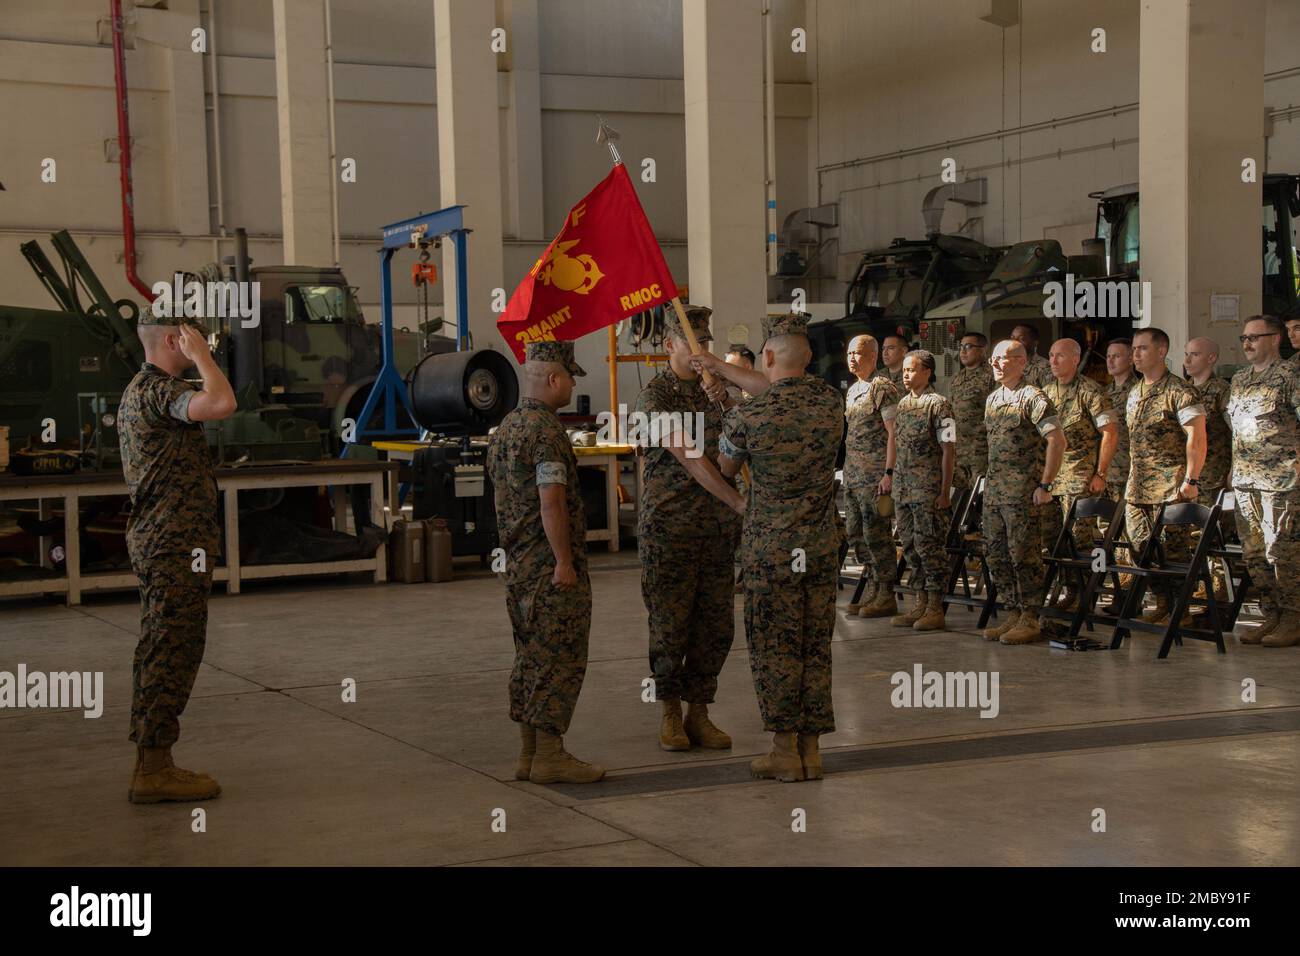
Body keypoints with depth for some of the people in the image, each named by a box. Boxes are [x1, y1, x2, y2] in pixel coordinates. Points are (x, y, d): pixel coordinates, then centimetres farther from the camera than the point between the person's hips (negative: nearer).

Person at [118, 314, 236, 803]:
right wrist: (200, 355, -19)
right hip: (176, 543, -11)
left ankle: (152, 763, 19)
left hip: (155, 539, 11)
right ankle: (154, 770, -5)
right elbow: (221, 404, -33)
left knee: (159, 653, 13)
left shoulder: (139, 389, 18)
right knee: (172, 654, -8)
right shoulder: (157, 390, -16)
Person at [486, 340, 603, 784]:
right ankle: (549, 756, -1)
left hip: (518, 564, 9)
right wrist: (565, 561, -20)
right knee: (560, 659, -4)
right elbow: (551, 502, -22)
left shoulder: (504, 428, 14)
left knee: (530, 658, 13)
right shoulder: (547, 431, -16)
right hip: (550, 563, -9)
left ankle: (529, 754, 17)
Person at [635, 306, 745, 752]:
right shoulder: (655, 396, -7)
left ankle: (698, 712, 17)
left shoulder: (715, 388, 13)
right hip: (669, 526, -5)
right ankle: (669, 711, 17)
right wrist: (739, 501, -25)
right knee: (670, 625, 2)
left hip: (718, 527, 5)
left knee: (716, 625, 6)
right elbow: (689, 458, -18)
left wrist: (724, 402, -10)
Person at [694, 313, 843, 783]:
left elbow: (726, 467, 5)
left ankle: (785, 750, 9)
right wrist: (718, 366, 25)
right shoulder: (831, 400, -2)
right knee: (816, 645, 11)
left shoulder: (748, 416, -15)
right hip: (823, 545, 4)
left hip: (772, 548, -4)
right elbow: (779, 389, 17)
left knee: (775, 647, 5)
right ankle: (811, 748, 16)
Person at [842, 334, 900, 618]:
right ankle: (873, 587, 22)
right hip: (853, 474, 9)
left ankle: (886, 596, 1)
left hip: (875, 474, -9)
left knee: (876, 533, -6)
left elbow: (893, 433, -15)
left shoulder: (883, 388, -10)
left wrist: (889, 473, -21)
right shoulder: (853, 390, 16)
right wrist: (848, 471, 18)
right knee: (855, 531, 11)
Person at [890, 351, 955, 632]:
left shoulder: (938, 404, -8)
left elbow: (948, 450, -11)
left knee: (929, 546, -5)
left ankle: (935, 609, 1)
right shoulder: (903, 404, 13)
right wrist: (894, 484, 14)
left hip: (929, 490, -7)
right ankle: (921, 605, 17)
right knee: (911, 546, 10)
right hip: (905, 489, 8)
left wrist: (945, 492, -14)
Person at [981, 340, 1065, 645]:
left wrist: (1045, 485, -17)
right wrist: (993, 480, 17)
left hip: (1023, 490, -8)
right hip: (994, 489, 8)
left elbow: (1057, 440, -15)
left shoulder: (1032, 398, -9)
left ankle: (1030, 620, 1)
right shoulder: (992, 399, 15)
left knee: (1024, 555, -5)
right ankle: (1013, 614, 18)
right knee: (996, 554, 9)